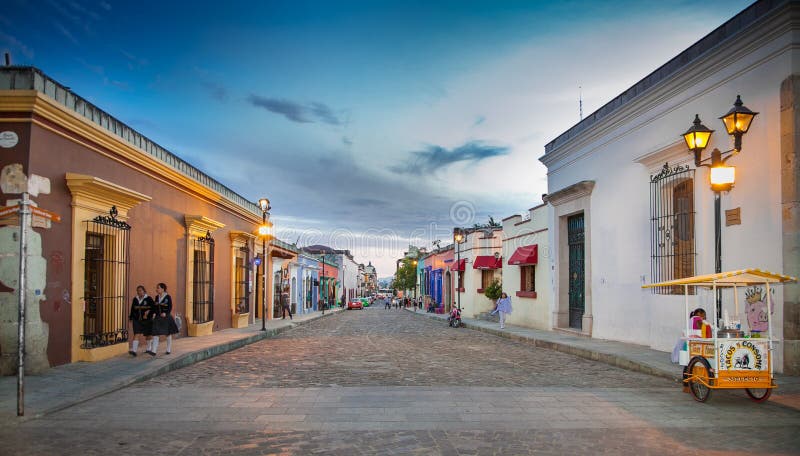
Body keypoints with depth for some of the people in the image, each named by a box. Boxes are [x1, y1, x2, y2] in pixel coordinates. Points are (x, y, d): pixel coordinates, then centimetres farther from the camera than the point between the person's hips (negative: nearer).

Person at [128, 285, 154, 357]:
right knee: (136, 334, -11)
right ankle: (134, 350, -18)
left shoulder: (148, 299, -5)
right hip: (137, 320, 2)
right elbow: (132, 309, 12)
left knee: (147, 334, 10)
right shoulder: (135, 299, 7)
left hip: (146, 320, -2)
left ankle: (149, 348, 30)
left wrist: (148, 311, -20)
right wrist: (131, 318, 11)